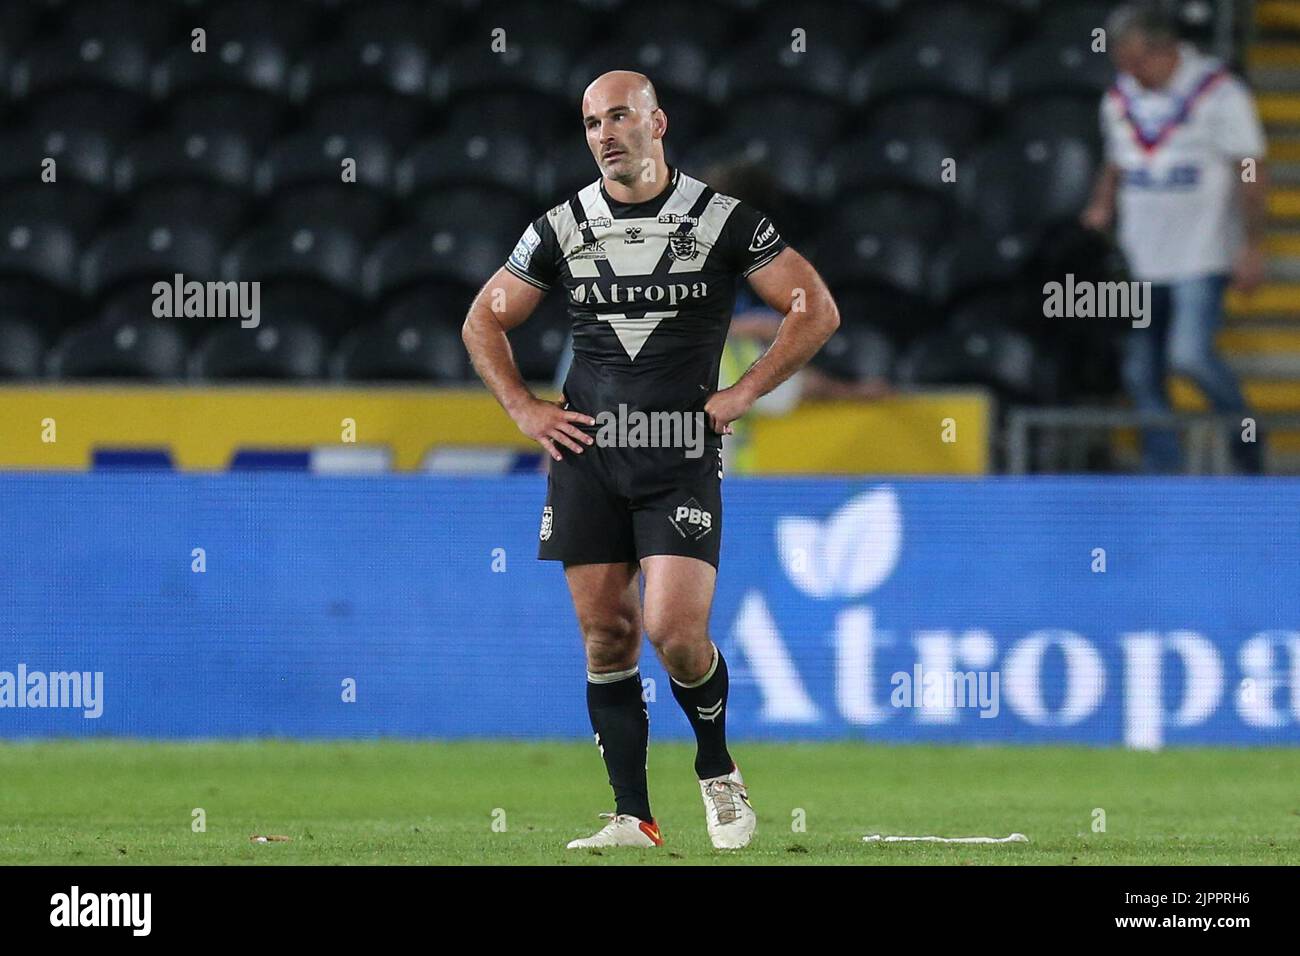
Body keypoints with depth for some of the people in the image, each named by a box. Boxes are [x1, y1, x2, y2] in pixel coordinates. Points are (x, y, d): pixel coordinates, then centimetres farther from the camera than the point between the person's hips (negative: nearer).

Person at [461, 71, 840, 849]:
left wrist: (741, 395, -4)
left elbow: (817, 312, 1)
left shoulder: (724, 221, -1)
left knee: (676, 633, -14)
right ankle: (633, 818, 6)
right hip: (587, 453, 3)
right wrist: (525, 409, 5)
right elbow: (483, 323, 17)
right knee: (607, 636, 2)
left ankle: (719, 770, 13)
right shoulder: (562, 228, 7)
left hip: (682, 458, -3)